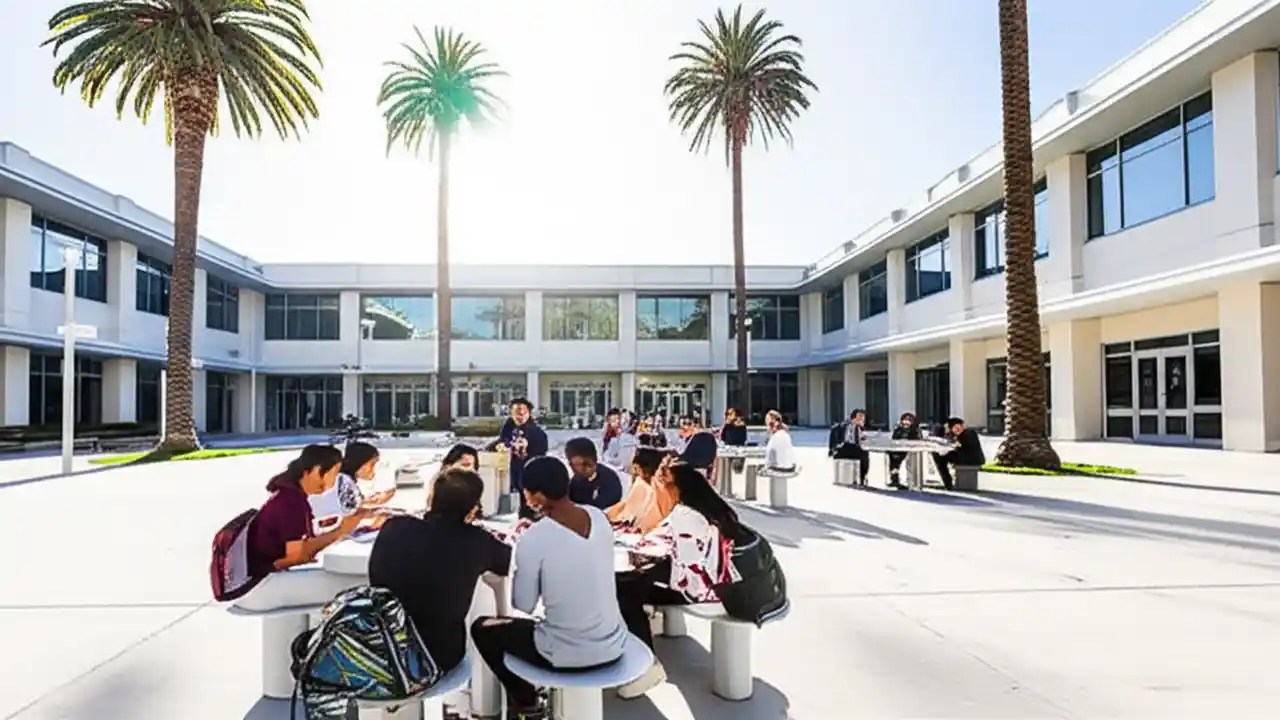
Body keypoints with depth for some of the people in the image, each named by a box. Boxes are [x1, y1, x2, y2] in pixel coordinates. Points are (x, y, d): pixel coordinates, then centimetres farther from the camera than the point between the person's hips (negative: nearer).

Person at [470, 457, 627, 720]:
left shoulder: (533, 539, -20)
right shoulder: (599, 517, -3)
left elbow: (523, 605, -9)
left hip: (565, 657, -5)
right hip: (614, 648, 5)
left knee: (482, 628, 17)